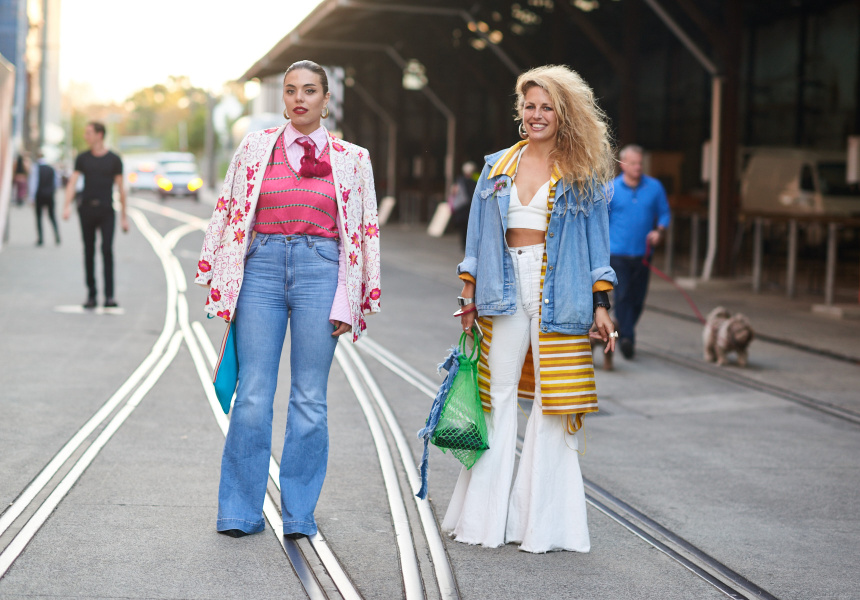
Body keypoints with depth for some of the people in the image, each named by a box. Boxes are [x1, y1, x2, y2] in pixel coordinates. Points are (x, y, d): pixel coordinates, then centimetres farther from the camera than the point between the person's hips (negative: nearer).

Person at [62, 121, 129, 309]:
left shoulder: (114, 160, 3)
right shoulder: (82, 158, 8)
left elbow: (121, 188, 5)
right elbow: (72, 182, 1)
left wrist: (123, 217, 4)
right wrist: (67, 206, -15)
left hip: (106, 210, -3)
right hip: (86, 209, 3)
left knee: (107, 249, -13)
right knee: (89, 252, 5)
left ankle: (109, 295, -16)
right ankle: (91, 295, 11)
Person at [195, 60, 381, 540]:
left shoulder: (352, 159, 7)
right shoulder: (255, 148, 9)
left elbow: (364, 233, 7)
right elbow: (229, 216, 12)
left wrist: (347, 303, 0)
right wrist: (223, 288, 6)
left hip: (320, 271, 0)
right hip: (262, 267, 1)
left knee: (310, 400, 2)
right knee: (253, 396, -1)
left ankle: (300, 515, 13)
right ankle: (241, 513, 10)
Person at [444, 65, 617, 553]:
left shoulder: (583, 174, 6)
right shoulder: (498, 167, 13)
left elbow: (597, 238, 5)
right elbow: (479, 236, 14)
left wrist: (601, 305, -1)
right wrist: (470, 297, 8)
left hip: (559, 291, -2)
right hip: (505, 289, 3)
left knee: (553, 401, -3)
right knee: (498, 395, 3)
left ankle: (543, 520, 4)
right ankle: (488, 514, 11)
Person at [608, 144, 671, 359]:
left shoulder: (654, 187, 5)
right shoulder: (610, 189, 0)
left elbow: (664, 213, 13)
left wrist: (658, 231, -7)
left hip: (642, 253, 3)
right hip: (618, 253, -3)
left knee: (638, 299, 8)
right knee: (622, 296, -13)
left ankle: (626, 333, 29)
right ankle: (626, 337, -14)